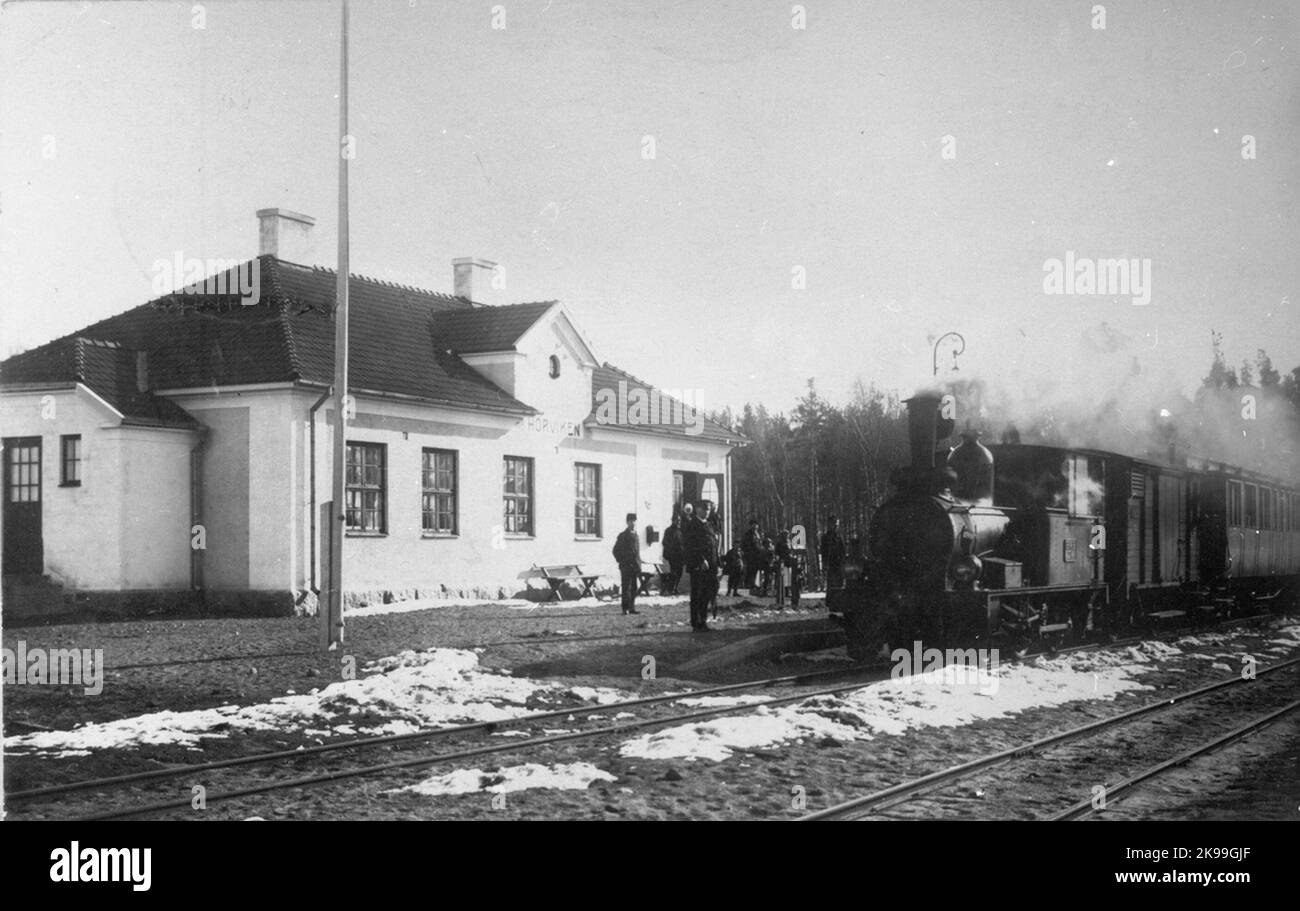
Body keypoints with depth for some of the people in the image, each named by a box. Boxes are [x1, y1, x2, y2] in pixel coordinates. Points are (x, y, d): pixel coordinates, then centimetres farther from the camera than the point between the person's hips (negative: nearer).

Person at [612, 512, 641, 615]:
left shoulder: (636, 536, 15)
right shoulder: (622, 535, -3)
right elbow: (616, 551, -3)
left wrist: (638, 563, 14)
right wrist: (621, 561, -8)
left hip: (635, 566, 6)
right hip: (626, 566, -6)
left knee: (634, 587, 6)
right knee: (626, 587, -6)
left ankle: (632, 608, 12)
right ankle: (626, 608, -5)